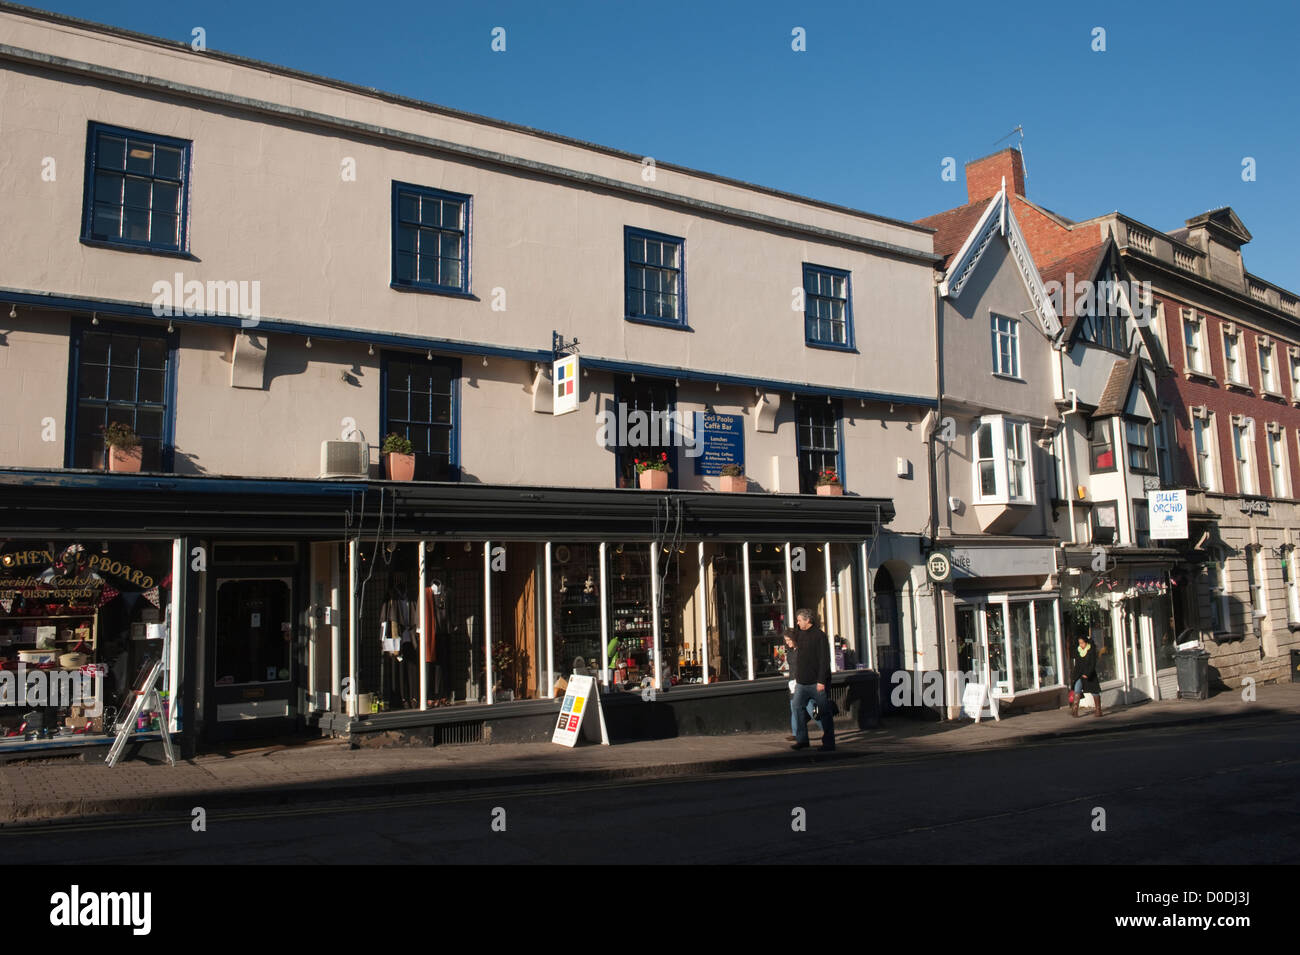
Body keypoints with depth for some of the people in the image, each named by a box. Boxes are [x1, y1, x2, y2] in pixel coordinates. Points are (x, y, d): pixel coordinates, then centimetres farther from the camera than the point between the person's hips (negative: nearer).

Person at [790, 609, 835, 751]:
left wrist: (821, 681, -18)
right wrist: (796, 677, 17)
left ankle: (828, 743, 9)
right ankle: (802, 740, 11)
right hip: (802, 682, 7)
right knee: (797, 709, 2)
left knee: (824, 713, 2)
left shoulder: (819, 635, -10)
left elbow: (824, 660, -13)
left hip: (817, 682, -7)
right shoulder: (799, 635, 12)